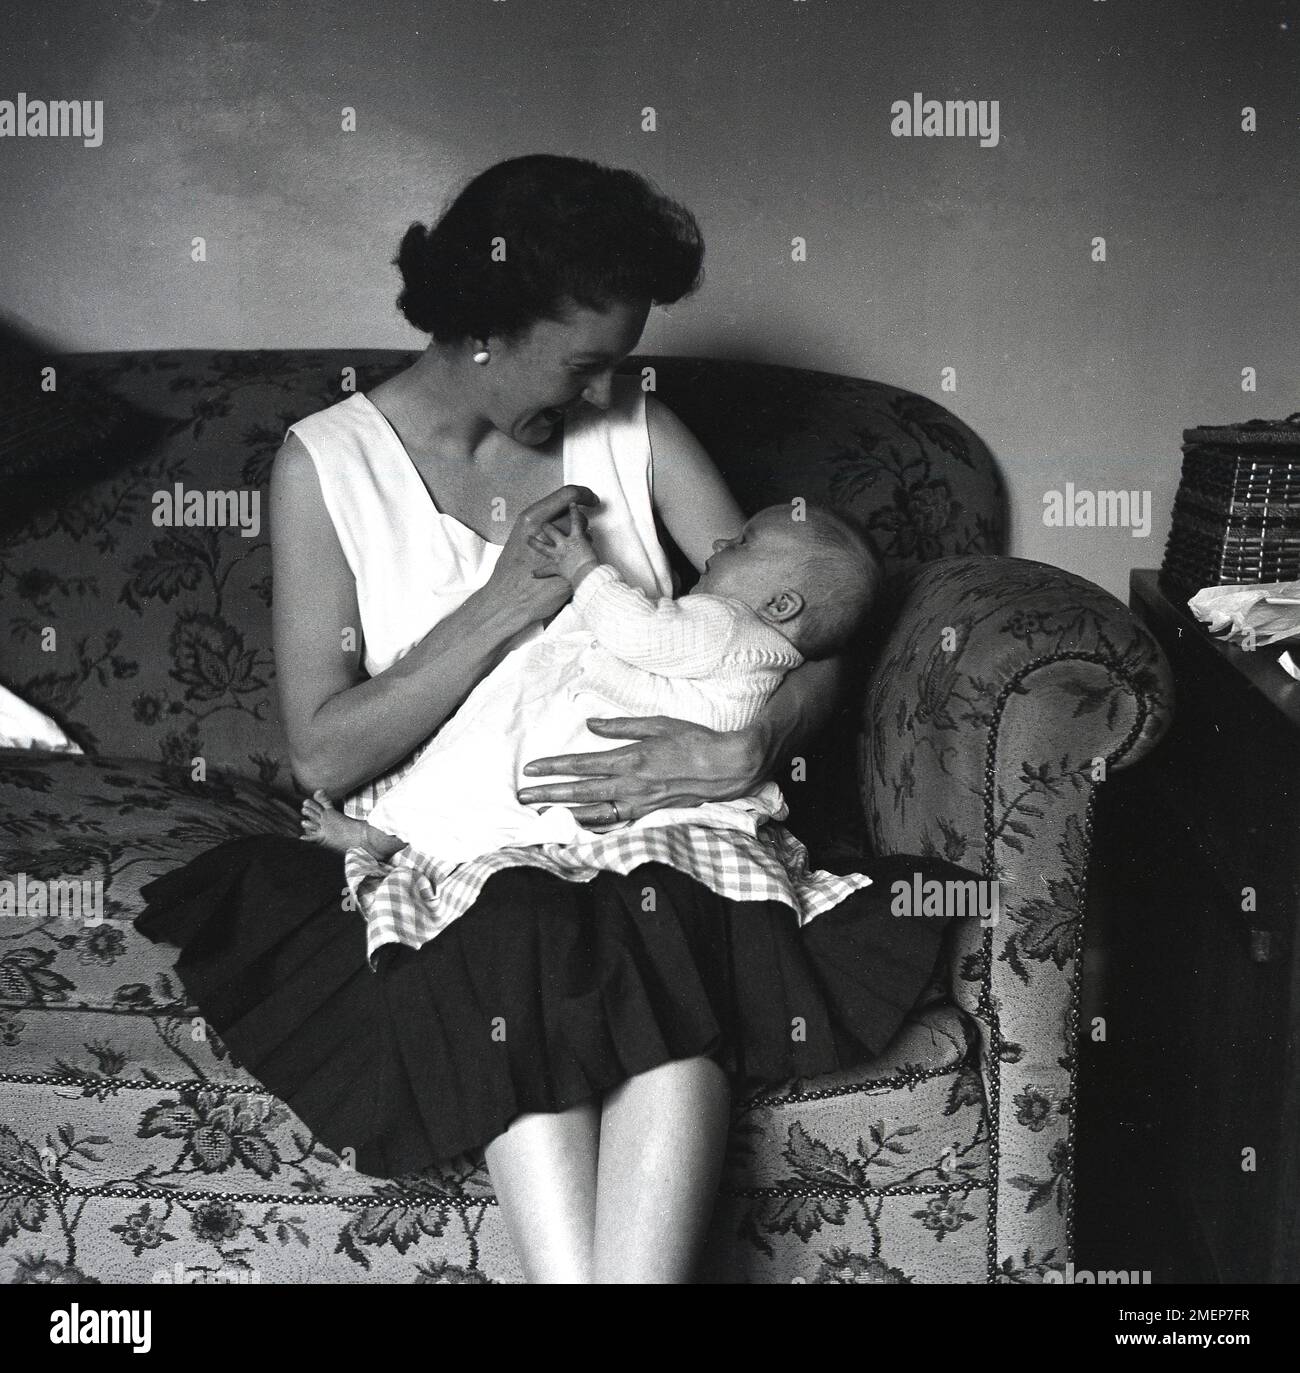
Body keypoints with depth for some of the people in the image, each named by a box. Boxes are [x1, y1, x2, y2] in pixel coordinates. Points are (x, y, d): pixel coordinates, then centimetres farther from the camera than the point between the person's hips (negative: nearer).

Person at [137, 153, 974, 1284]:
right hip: (454, 847, -1)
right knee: (523, 970, -36)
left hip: (658, 823, 2)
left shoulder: (636, 431, 8)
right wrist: (503, 606, -15)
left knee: (674, 968, -33)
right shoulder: (328, 461, 1)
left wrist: (745, 753, -17)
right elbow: (325, 754, -6)